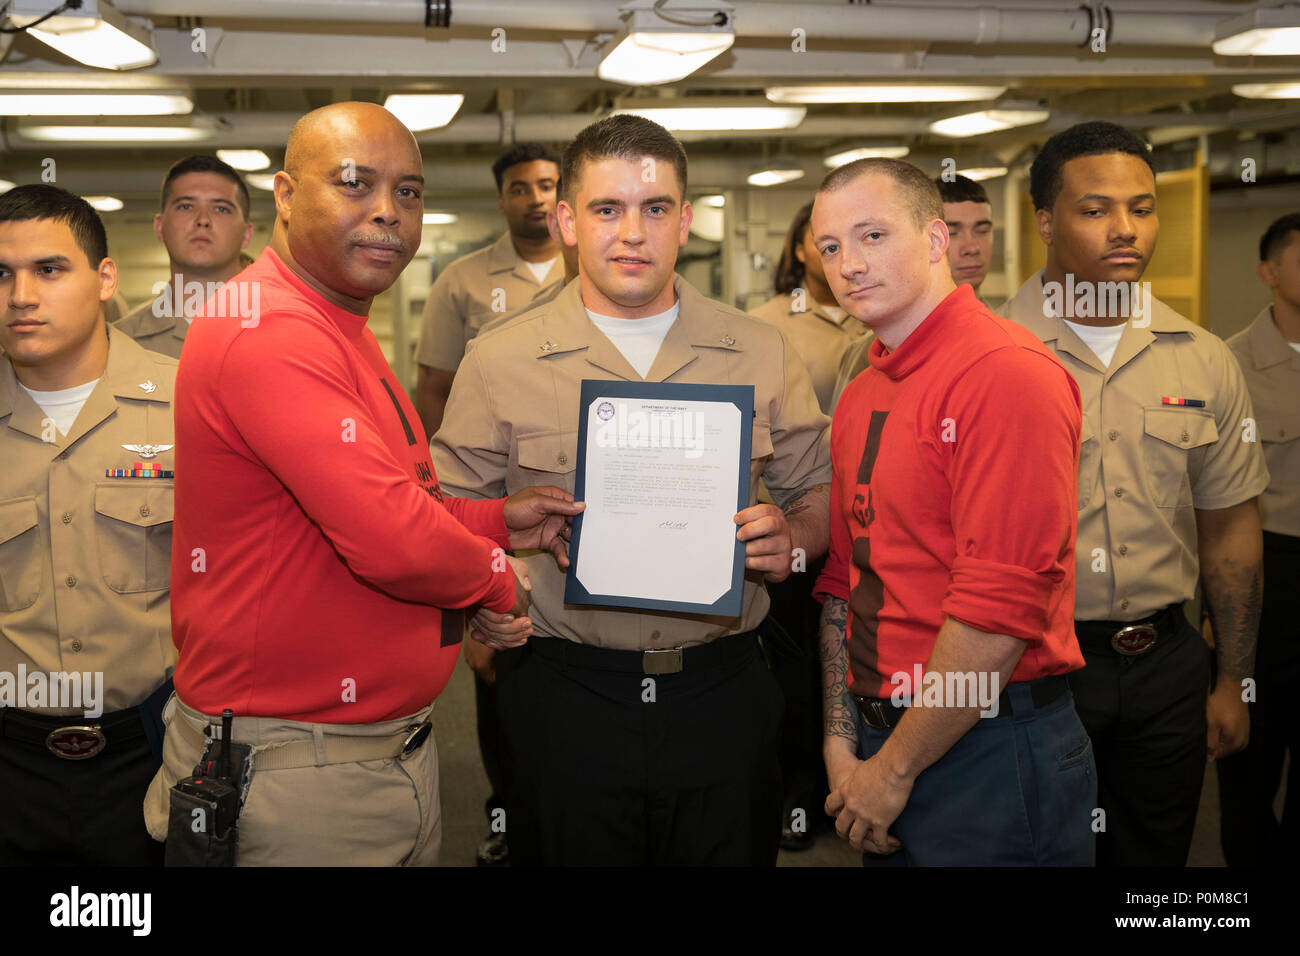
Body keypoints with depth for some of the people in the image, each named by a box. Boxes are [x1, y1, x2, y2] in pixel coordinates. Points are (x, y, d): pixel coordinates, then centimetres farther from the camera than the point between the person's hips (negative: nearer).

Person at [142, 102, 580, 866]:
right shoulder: (268, 331, -22)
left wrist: (498, 520, 7)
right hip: (293, 769, -10)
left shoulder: (343, 332, 14)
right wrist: (500, 578, -11)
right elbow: (394, 544, -30)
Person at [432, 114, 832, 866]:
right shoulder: (498, 362, 1)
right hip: (565, 701, -1)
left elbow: (820, 490, 12)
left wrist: (792, 538, -10)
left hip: (723, 697, 2)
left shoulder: (760, 353, 4)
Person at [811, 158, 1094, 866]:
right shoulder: (861, 397, 10)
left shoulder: (1008, 373, -16)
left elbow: (1003, 607, -22)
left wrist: (894, 771, -15)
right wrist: (843, 747, 2)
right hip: (883, 752, 8)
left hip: (992, 756, -8)